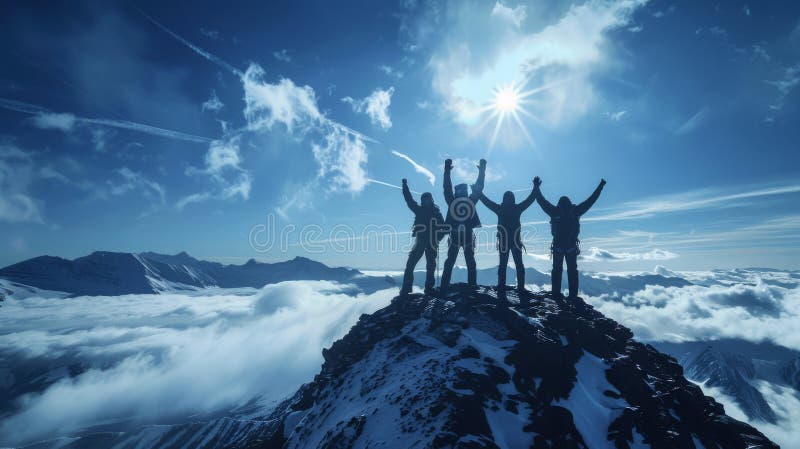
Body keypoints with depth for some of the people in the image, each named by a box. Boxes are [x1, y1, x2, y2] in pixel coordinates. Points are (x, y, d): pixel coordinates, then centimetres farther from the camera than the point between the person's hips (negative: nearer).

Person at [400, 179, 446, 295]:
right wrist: (405, 186, 10)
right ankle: (405, 289, -8)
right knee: (410, 264, -9)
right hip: (420, 241, 1)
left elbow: (443, 227, 7)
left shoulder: (436, 213, 10)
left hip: (432, 243, 0)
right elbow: (409, 200, 12)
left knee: (430, 266, 2)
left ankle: (429, 289, 8)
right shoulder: (419, 210, 14)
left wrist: (438, 238, -7)